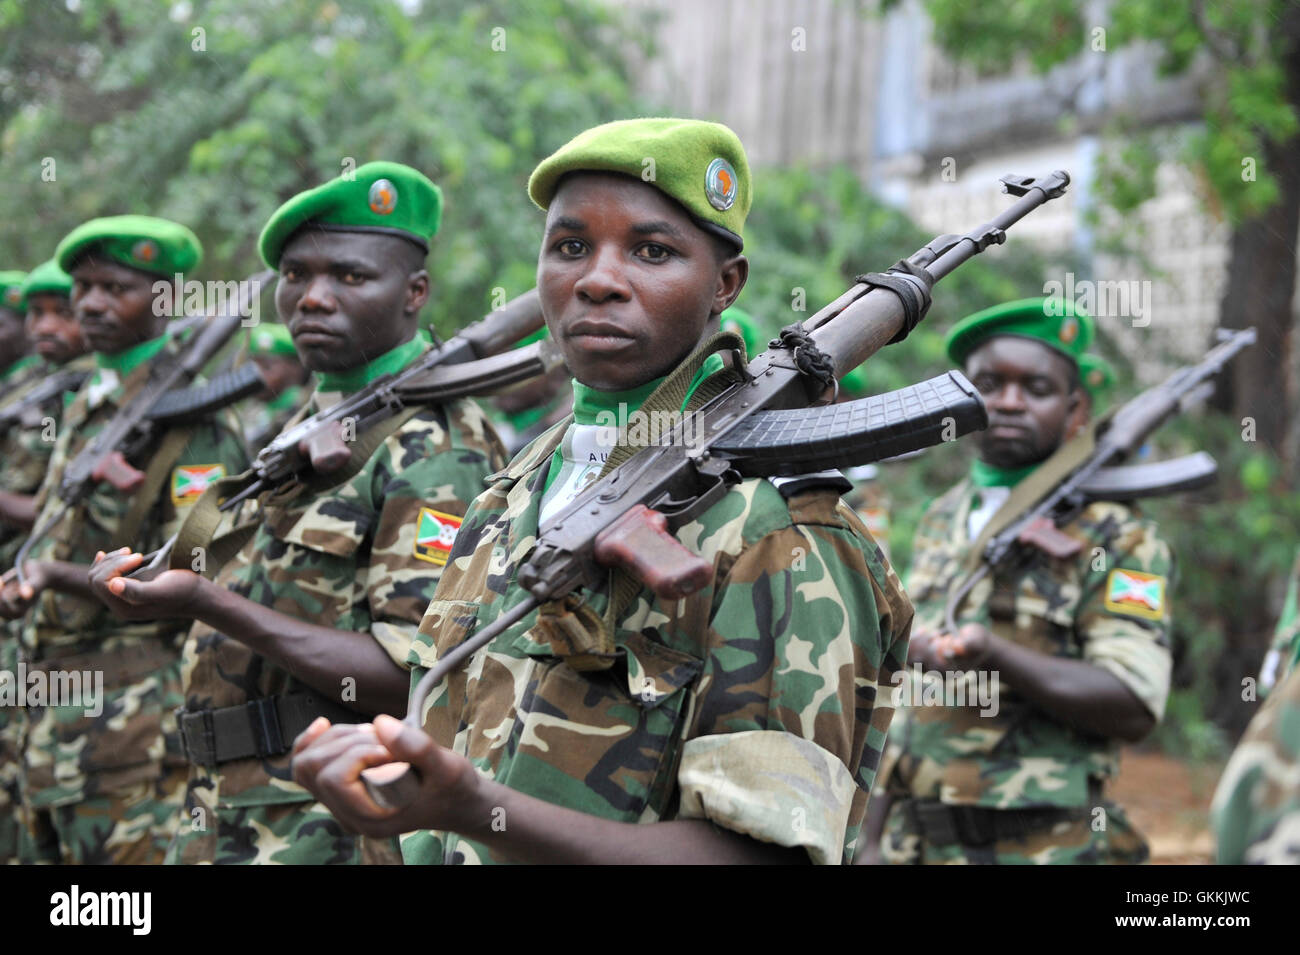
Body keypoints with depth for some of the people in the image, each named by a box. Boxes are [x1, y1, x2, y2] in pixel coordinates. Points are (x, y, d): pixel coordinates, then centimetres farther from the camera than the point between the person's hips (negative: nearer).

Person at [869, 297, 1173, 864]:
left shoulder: (1116, 536, -6)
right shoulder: (940, 521, 12)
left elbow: (1136, 707, -16)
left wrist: (994, 655, -26)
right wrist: (878, 828, 15)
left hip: (1045, 846, -5)